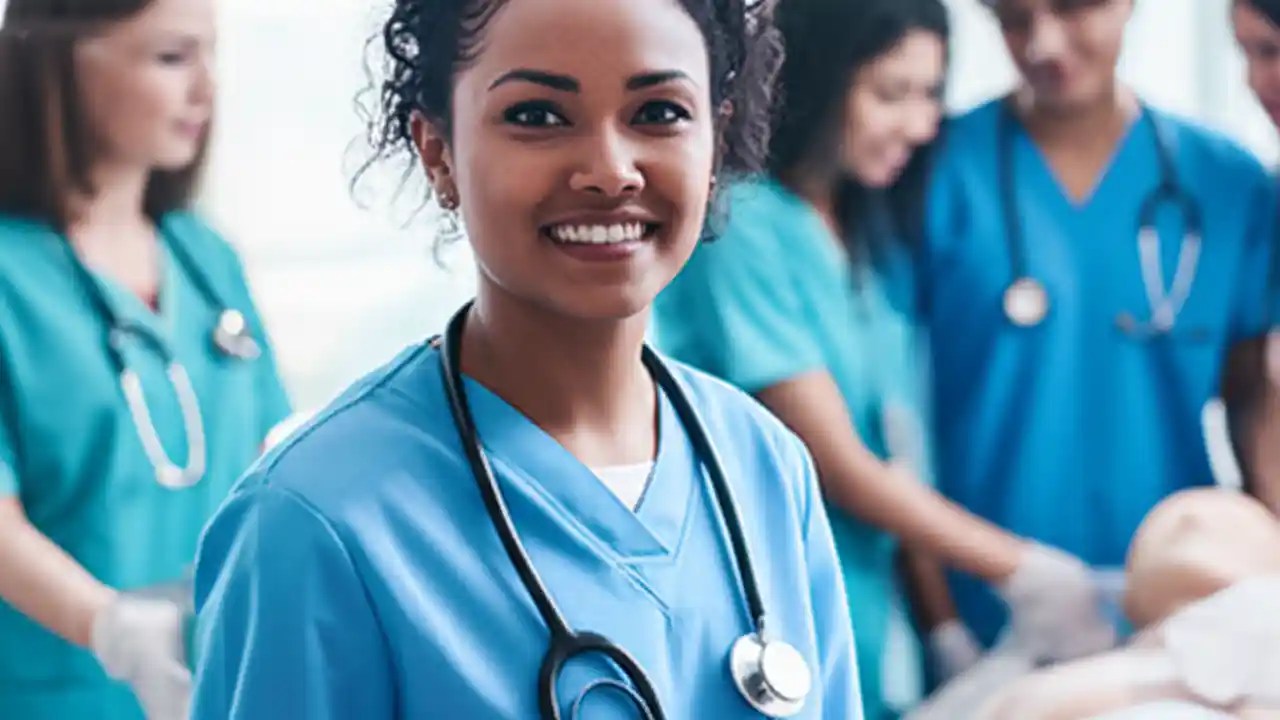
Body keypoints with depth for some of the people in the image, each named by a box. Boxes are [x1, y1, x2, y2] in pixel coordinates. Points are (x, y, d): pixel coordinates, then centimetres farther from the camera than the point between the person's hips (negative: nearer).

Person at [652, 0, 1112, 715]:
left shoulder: (879, 235, 7)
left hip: (856, 627, 7)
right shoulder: (743, 224, -16)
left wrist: (943, 623, 0)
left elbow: (899, 452, 7)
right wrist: (1022, 568, -11)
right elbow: (835, 465, -16)